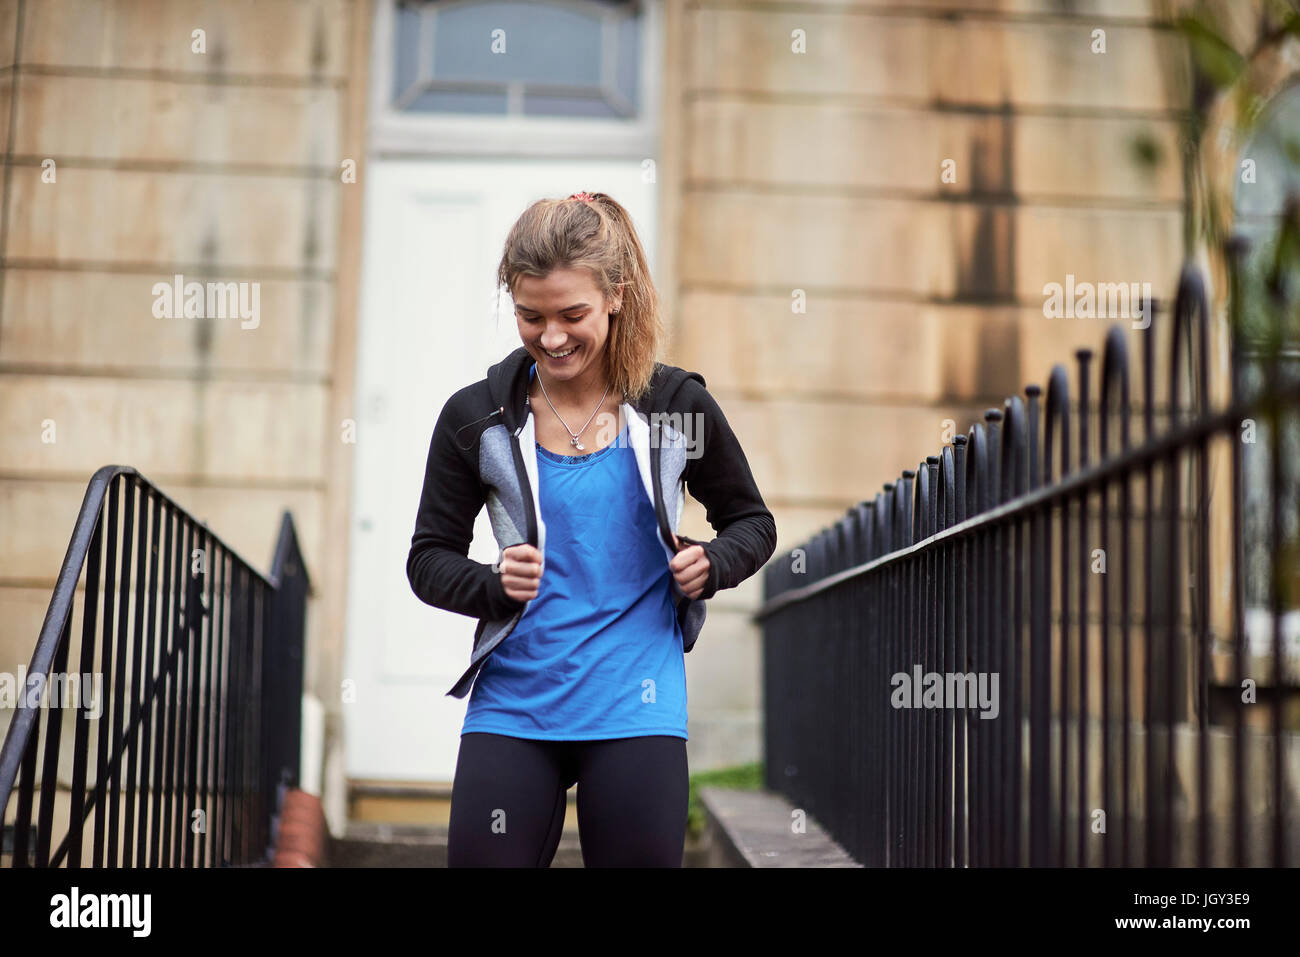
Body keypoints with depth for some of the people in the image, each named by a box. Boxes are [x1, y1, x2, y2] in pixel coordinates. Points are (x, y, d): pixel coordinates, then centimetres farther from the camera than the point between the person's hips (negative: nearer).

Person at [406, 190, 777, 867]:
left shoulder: (677, 405, 0)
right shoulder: (476, 417, 0)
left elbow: (752, 523, 12)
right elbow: (430, 558, 7)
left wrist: (712, 564, -9)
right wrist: (493, 584, -13)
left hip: (635, 710, 0)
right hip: (512, 707, 1)